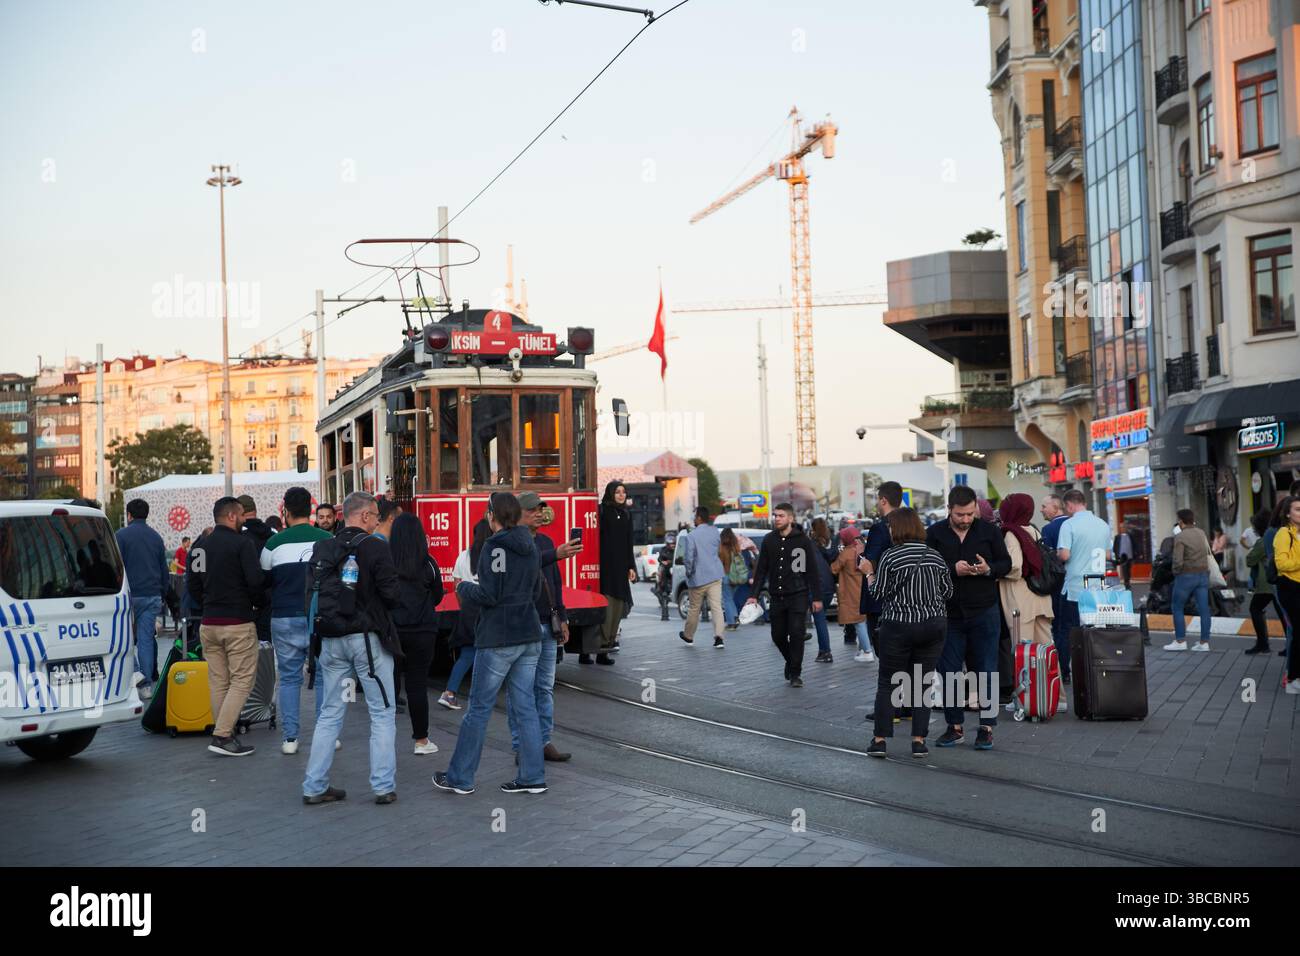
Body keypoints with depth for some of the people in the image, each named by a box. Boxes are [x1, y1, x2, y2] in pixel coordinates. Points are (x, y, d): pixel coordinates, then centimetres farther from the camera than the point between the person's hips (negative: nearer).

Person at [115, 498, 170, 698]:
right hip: (153, 596, 4)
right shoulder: (156, 537, 14)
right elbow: (164, 571, 17)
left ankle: (135, 673, -8)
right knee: (146, 639, 4)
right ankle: (147, 685, 3)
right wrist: (162, 595, 23)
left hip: (131, 594, -4)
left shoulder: (122, 535, -3)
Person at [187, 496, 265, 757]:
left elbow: (192, 583, 12)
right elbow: (256, 580, -16)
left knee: (218, 681, 12)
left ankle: (224, 734, 14)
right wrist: (259, 603, 2)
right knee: (242, 680, -2)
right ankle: (222, 736, -11)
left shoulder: (200, 545, 10)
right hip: (238, 622, -7)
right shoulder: (243, 542, -11)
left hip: (208, 624, 7)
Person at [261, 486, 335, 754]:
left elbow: (263, 581, 9)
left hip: (285, 619, 0)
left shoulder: (274, 543, -2)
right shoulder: (327, 540, -3)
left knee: (289, 678, 8)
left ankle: (289, 737, 8)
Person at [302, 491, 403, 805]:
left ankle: (314, 786, 14)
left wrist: (321, 626, 15)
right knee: (382, 713, 4)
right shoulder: (375, 548, -11)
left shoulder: (322, 550, 5)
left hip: (331, 640, 5)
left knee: (330, 714, 13)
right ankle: (384, 786, 4)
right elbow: (392, 595, -14)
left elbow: (310, 595, 4)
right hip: (368, 638, -5)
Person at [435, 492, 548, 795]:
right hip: (529, 636, 7)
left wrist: (464, 587, 1)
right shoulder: (530, 546, 10)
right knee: (525, 707, 8)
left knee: (479, 708, 2)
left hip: (498, 639, -7)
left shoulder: (495, 546, -12)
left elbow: (489, 595, -16)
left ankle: (460, 778, 10)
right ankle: (533, 777, 8)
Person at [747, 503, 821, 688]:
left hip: (798, 595, -3)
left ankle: (795, 673, 3)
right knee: (778, 636, 7)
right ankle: (791, 661, 34)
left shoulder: (803, 540, -3)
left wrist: (816, 597, -3)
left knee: (796, 633, -10)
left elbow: (812, 570, 0)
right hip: (776, 596, 3)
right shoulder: (769, 540, 5)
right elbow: (761, 569, 8)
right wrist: (754, 595, 1)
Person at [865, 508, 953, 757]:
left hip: (898, 626, -4)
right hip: (934, 625, 4)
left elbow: (879, 594, -7)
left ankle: (880, 739, 6)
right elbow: (948, 592, 10)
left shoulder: (891, 556, -9)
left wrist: (870, 579, 12)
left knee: (886, 682, 8)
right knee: (922, 684, 10)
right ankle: (919, 741, 6)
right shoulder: (935, 556, 5)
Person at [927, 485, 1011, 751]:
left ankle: (987, 726, 11)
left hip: (984, 612, -1)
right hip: (949, 613, 1)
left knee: (986, 671, 2)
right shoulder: (936, 533, 0)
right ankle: (955, 726, 17)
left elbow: (1006, 563, 6)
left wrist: (989, 569, -15)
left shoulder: (988, 531, 2)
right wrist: (953, 570, -18)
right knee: (949, 672, 5)